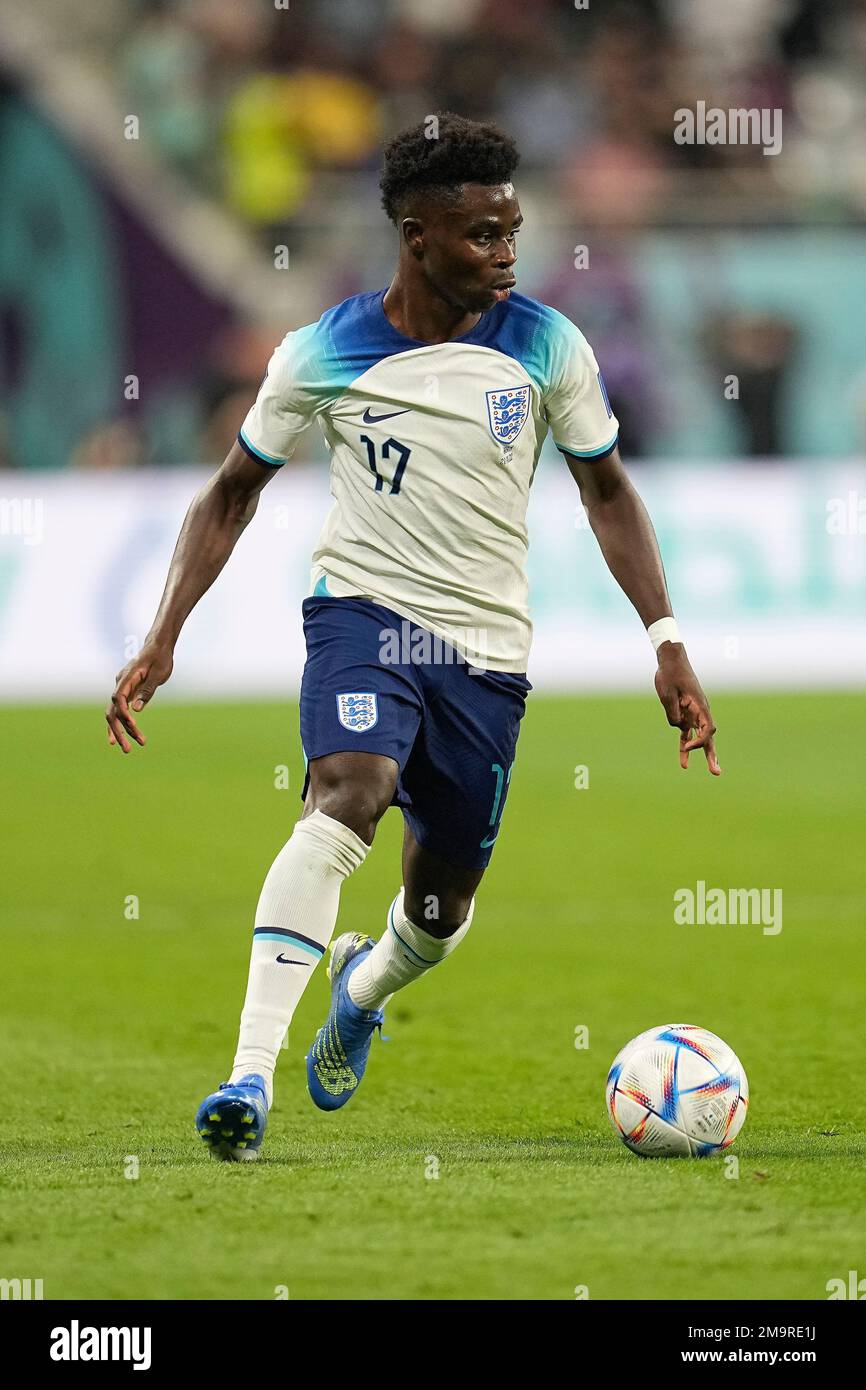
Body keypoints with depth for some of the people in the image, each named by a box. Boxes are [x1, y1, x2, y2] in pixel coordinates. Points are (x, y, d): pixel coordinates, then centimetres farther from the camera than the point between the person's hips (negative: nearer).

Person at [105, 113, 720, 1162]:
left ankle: (361, 989, 48)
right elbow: (232, 491, 6)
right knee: (348, 796, -32)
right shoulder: (323, 355, -6)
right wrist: (164, 635, -3)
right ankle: (251, 1075, -36)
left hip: (487, 644, 2)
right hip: (363, 608, -2)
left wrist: (668, 643, 0)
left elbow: (606, 492, 8)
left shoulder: (546, 347, -4)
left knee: (441, 910, 9)